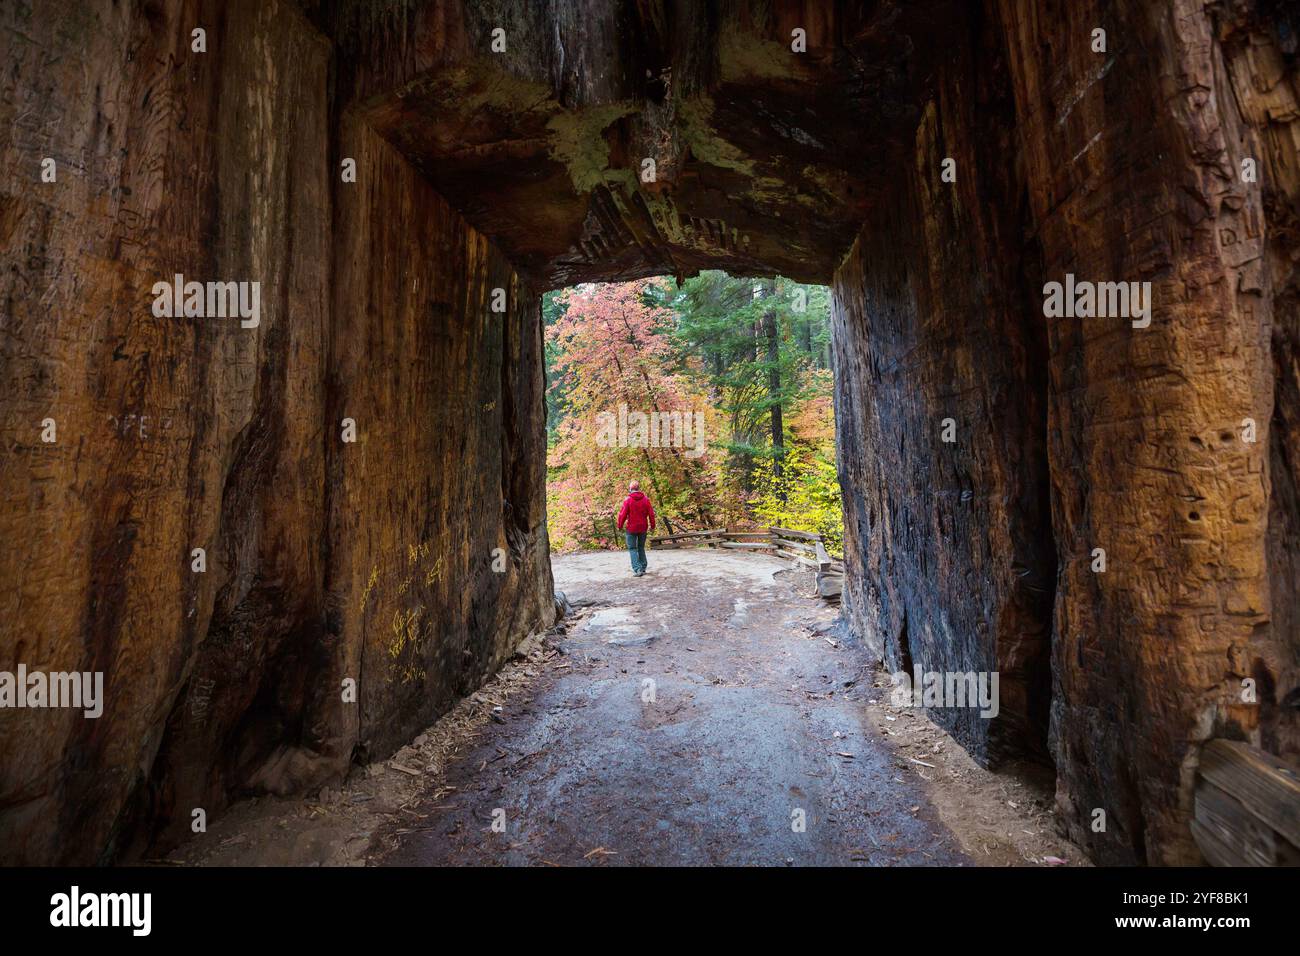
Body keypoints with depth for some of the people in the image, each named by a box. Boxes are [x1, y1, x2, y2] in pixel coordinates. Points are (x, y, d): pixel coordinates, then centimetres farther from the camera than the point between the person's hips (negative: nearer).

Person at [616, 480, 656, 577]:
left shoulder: (627, 500, -11)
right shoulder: (646, 499, 0)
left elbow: (622, 514, -11)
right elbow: (651, 514, 2)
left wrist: (620, 526, 1)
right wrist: (652, 526, 13)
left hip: (631, 528, -4)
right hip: (643, 528, 4)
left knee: (632, 549, 3)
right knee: (641, 548, 18)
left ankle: (637, 569, -8)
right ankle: (643, 568, 20)